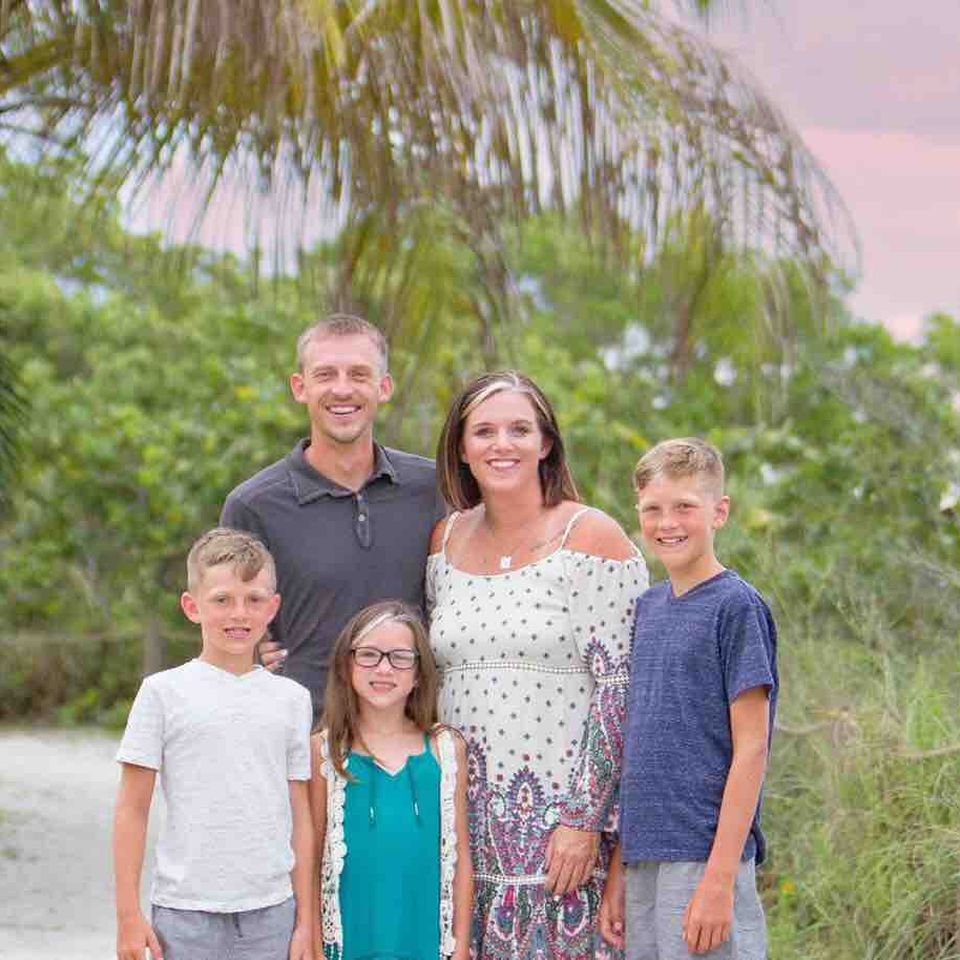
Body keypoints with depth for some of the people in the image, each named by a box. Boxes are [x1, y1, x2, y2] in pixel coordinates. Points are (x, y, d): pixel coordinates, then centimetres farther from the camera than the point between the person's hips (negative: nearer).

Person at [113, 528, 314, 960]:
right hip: (186, 910, -2)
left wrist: (305, 920, 7)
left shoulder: (292, 698, 8)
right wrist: (129, 914, -3)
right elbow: (132, 810, 1)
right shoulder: (164, 692, -1)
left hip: (271, 909, 3)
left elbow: (300, 815, 9)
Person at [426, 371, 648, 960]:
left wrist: (585, 819, -15)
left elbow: (622, 691, -10)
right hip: (466, 823, 5)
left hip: (563, 820, -5)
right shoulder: (446, 542, 11)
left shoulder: (591, 538, -5)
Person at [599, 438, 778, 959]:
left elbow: (750, 749, -11)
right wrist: (618, 868, 12)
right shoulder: (647, 607, 13)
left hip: (704, 857, -6)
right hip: (643, 858, 6)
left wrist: (720, 878, -16)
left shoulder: (736, 606, -7)